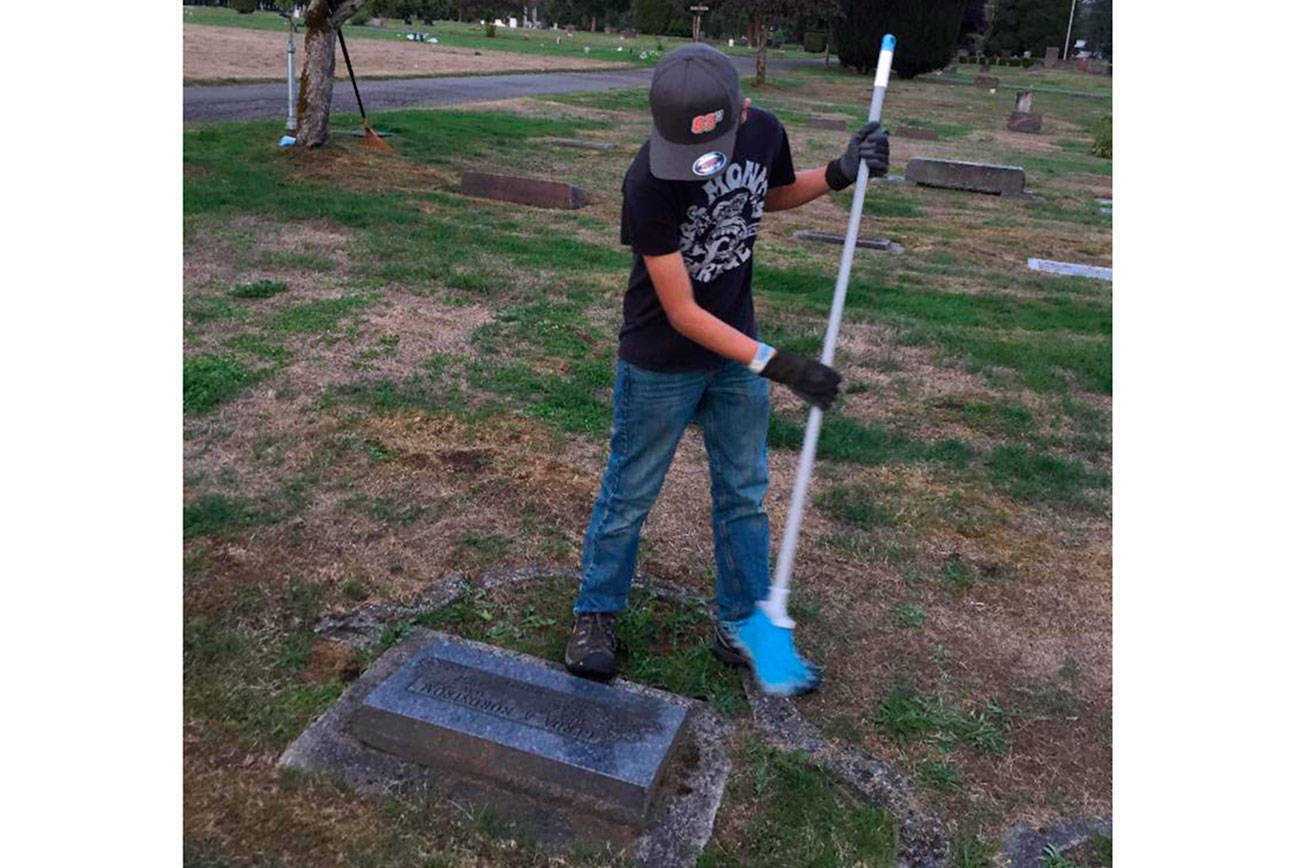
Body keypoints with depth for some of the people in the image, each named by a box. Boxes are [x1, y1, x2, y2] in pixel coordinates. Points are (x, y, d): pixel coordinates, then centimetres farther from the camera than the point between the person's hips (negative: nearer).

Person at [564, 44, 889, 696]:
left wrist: (839, 173, -4)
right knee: (630, 494, 9)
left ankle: (742, 624, 30)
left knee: (744, 493, 13)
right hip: (662, 361, -5)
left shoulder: (764, 132, -12)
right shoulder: (648, 182, -28)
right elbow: (682, 313, -25)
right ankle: (596, 613, 31)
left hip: (736, 347, 5)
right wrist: (776, 365, -28)